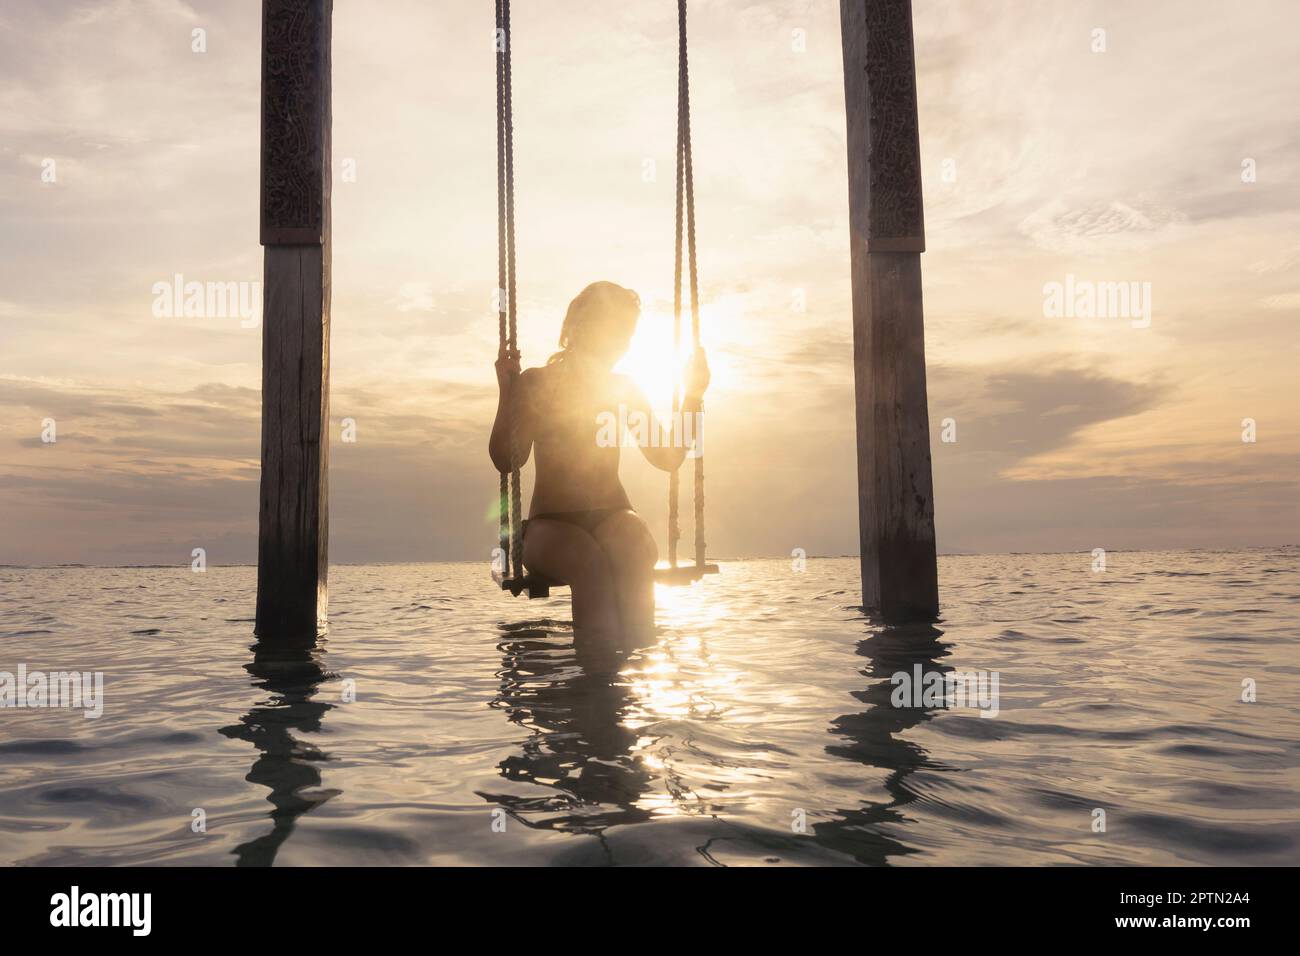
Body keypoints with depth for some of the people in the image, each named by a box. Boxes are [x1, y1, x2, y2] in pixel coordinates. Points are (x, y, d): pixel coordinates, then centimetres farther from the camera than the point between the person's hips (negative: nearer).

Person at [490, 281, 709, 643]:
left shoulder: (625, 389, 15)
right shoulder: (536, 383, 5)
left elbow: (668, 457, 13)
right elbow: (506, 460, -3)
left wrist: (693, 395, 6)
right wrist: (507, 393, -11)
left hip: (612, 517, 3)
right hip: (550, 523, -2)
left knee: (635, 552, -34)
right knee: (591, 562, -37)